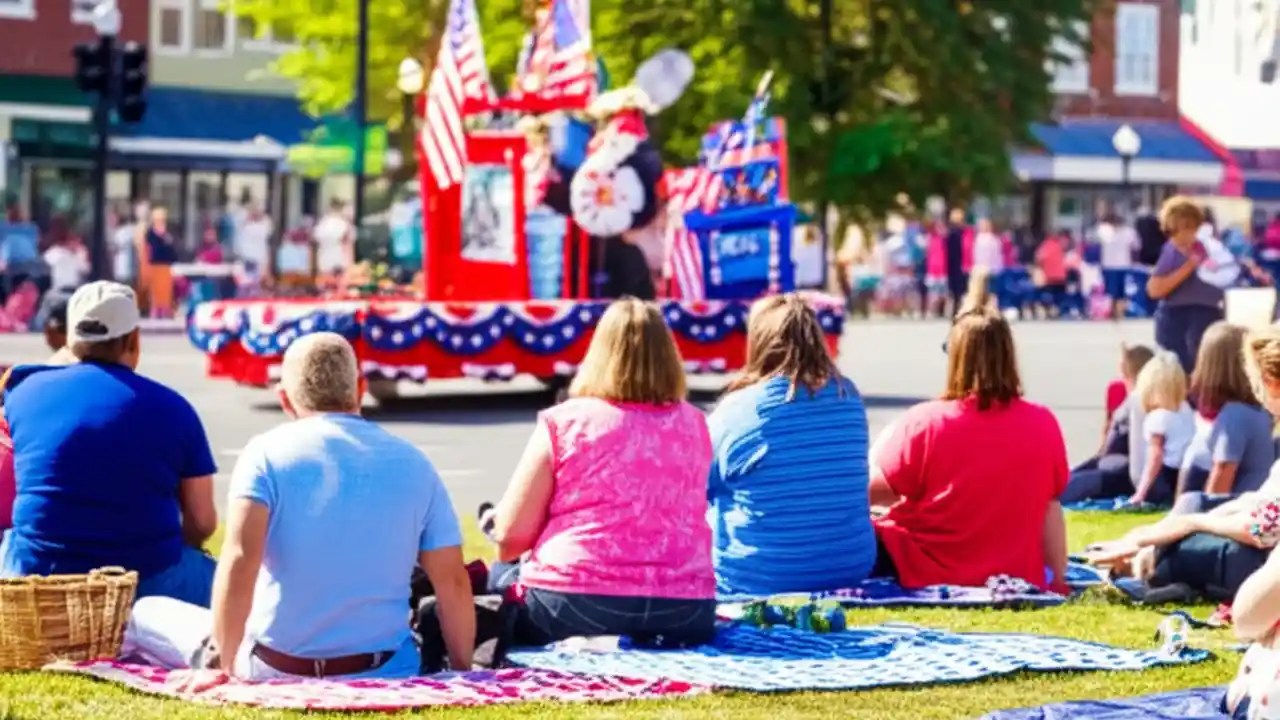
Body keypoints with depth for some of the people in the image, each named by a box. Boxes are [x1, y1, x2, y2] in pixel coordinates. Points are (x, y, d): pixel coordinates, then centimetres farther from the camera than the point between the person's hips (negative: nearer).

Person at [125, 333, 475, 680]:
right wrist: (462, 674, 11)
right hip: (385, 672, 1)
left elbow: (239, 558, -19)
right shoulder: (412, 464, 2)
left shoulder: (267, 452, -6)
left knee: (145, 613, 21)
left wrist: (224, 665, -13)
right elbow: (453, 581, 1)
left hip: (273, 671, -1)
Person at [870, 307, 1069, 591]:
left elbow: (869, 492, -7)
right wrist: (1057, 581, 10)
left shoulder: (925, 422, -15)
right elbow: (1050, 508, 1)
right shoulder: (1043, 425, -6)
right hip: (1017, 579, 4)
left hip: (928, 575, -4)